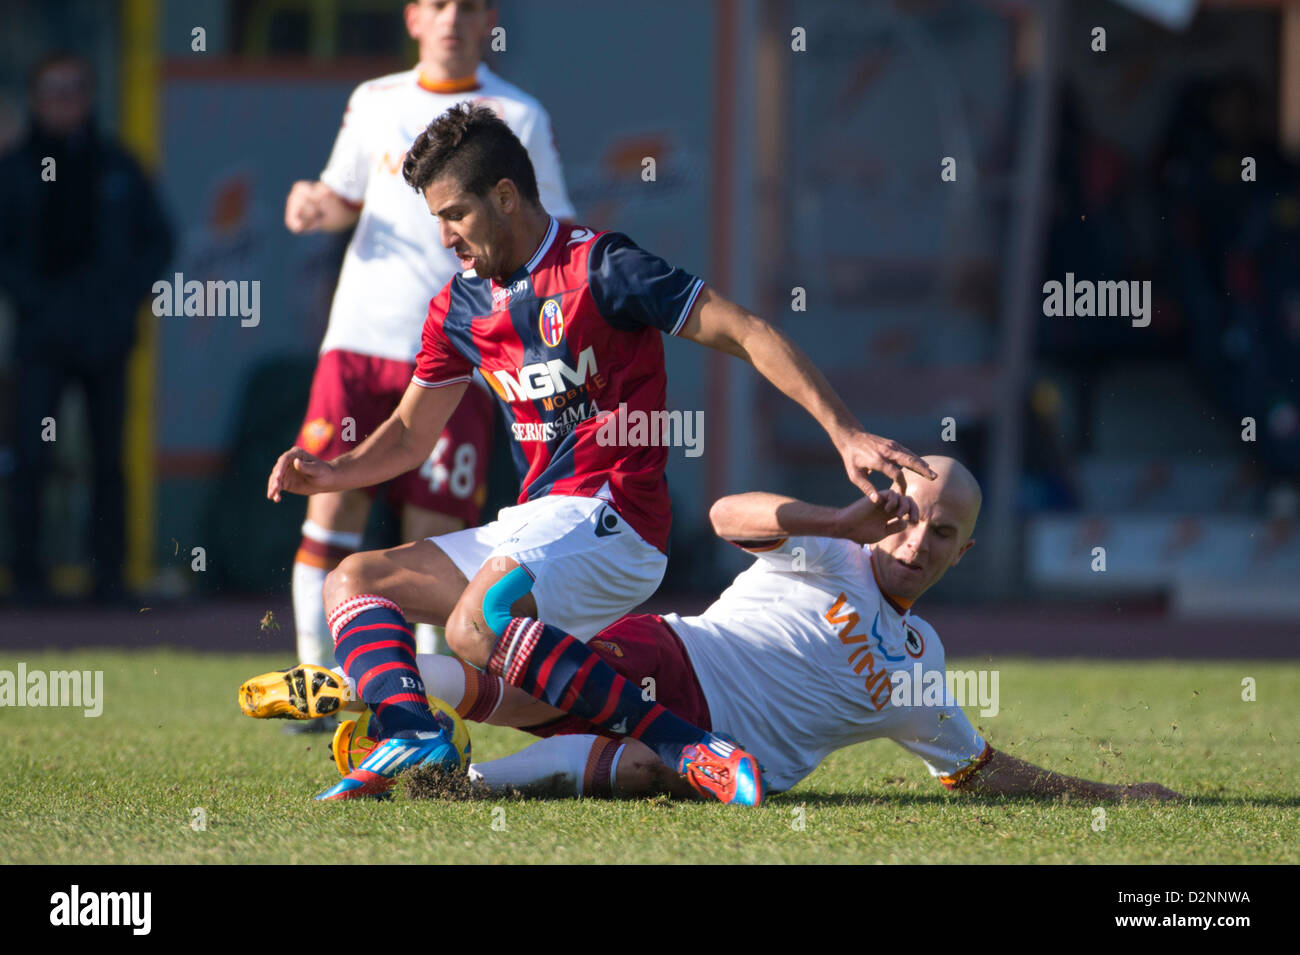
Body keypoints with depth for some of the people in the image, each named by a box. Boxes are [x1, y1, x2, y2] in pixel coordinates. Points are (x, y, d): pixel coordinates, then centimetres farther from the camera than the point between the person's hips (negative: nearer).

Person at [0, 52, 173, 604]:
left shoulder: (116, 167, 10)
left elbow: (157, 240, 13)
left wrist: (127, 297, 0)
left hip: (105, 335, 2)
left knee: (109, 459, 3)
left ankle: (109, 573, 8)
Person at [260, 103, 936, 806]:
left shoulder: (600, 267, -9)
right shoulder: (462, 307, 14)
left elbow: (744, 335, -10)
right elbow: (410, 434, 25)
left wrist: (845, 434, -17)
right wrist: (333, 474, 4)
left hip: (612, 517, -9)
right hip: (534, 525, 9)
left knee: (478, 626, -33)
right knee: (352, 581, 4)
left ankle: (684, 746, -36)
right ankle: (409, 731, -25)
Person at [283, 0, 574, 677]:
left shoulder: (516, 117, 4)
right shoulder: (374, 103, 12)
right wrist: (315, 208, 2)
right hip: (360, 339, 2)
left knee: (435, 530, -4)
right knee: (331, 505, -6)